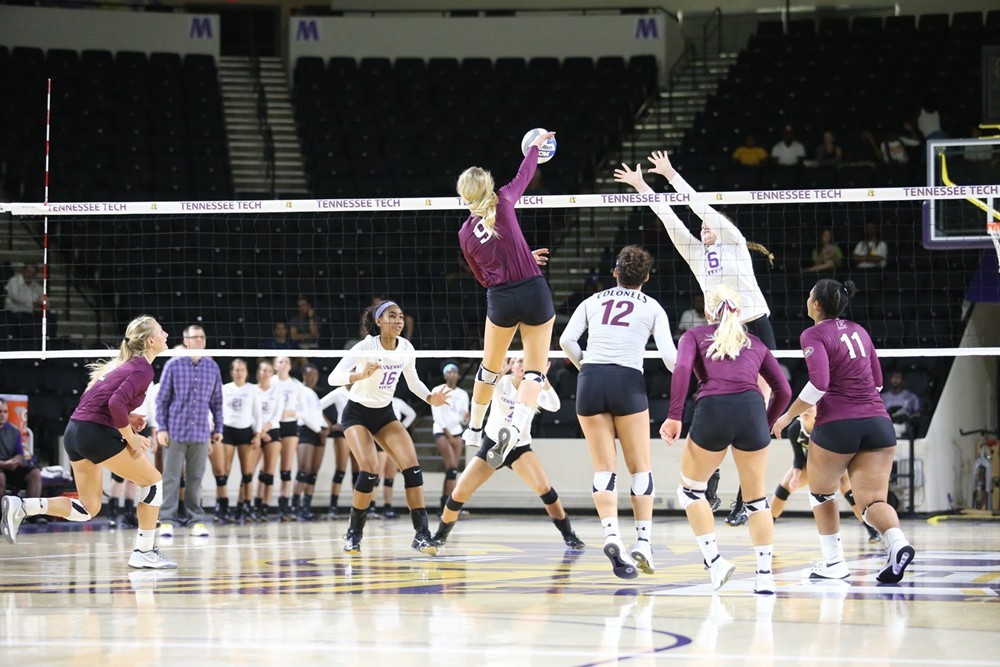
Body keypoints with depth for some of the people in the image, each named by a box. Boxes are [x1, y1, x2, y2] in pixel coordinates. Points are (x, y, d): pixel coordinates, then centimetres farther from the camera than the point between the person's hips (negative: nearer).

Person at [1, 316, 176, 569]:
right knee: (153, 481, 6)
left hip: (74, 433, 9)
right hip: (97, 433, -9)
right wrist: (131, 439, -13)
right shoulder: (143, 369, -9)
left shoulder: (126, 364, 19)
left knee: (88, 509, 12)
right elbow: (116, 403, -23)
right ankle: (144, 553, 7)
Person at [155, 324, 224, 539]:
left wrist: (218, 428, 10)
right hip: (175, 432, -2)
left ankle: (196, 521, 9)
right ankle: (167, 521, 0)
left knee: (195, 478, 5)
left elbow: (217, 401, 14)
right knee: (171, 478, -2)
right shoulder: (173, 365, 1)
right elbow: (162, 399, 2)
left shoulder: (212, 367, 8)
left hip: (200, 433, 2)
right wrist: (161, 428, -3)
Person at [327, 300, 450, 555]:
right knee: (370, 470, -22)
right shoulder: (367, 347, -22)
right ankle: (354, 534, -3)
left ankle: (421, 534, -12)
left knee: (412, 466, -13)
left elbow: (413, 381, 10)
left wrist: (431, 398, -10)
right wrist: (360, 375, -48)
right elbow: (333, 377, -29)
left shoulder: (406, 348, -6)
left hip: (385, 414, 5)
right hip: (357, 414, -5)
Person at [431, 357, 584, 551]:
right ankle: (440, 535, 17)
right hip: (492, 444, 0)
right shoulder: (502, 382, -12)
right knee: (459, 493, -6)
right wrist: (499, 374, -49)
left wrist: (544, 379, -39)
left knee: (544, 488, -22)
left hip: (520, 448, 0)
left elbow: (553, 406, -26)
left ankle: (568, 535, -12)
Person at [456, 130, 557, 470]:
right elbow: (524, 174, 17)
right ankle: (515, 427, -22)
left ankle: (474, 431, 36)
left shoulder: (466, 233, 5)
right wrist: (536, 146, 35)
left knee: (490, 367, 24)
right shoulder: (504, 203, -3)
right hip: (534, 292, -2)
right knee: (535, 371, 2)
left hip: (500, 300, 2)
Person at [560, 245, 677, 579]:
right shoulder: (652, 307, 10)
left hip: (590, 382, 2)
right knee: (640, 468, 8)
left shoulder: (593, 301, 17)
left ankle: (611, 534, -18)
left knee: (604, 468, 3)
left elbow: (566, 341, 5)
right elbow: (669, 356, 0)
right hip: (628, 382, -2)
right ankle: (643, 542, 1)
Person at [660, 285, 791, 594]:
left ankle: (713, 560, 9)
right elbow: (783, 391, 20)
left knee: (690, 489, 20)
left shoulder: (695, 336, 20)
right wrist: (766, 425, 32)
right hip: (752, 410, 2)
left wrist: (674, 416, -4)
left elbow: (682, 368, -2)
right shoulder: (755, 343, 27)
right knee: (756, 498, 16)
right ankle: (765, 575, 10)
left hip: (712, 410, -2)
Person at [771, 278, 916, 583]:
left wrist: (789, 416, -9)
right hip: (878, 421, 5)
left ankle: (834, 562, 20)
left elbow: (819, 382, -18)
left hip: (837, 426, -5)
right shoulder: (858, 330, 15)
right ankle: (897, 544, -29)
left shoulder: (814, 335, -5)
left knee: (821, 492, 19)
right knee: (873, 500, -1)